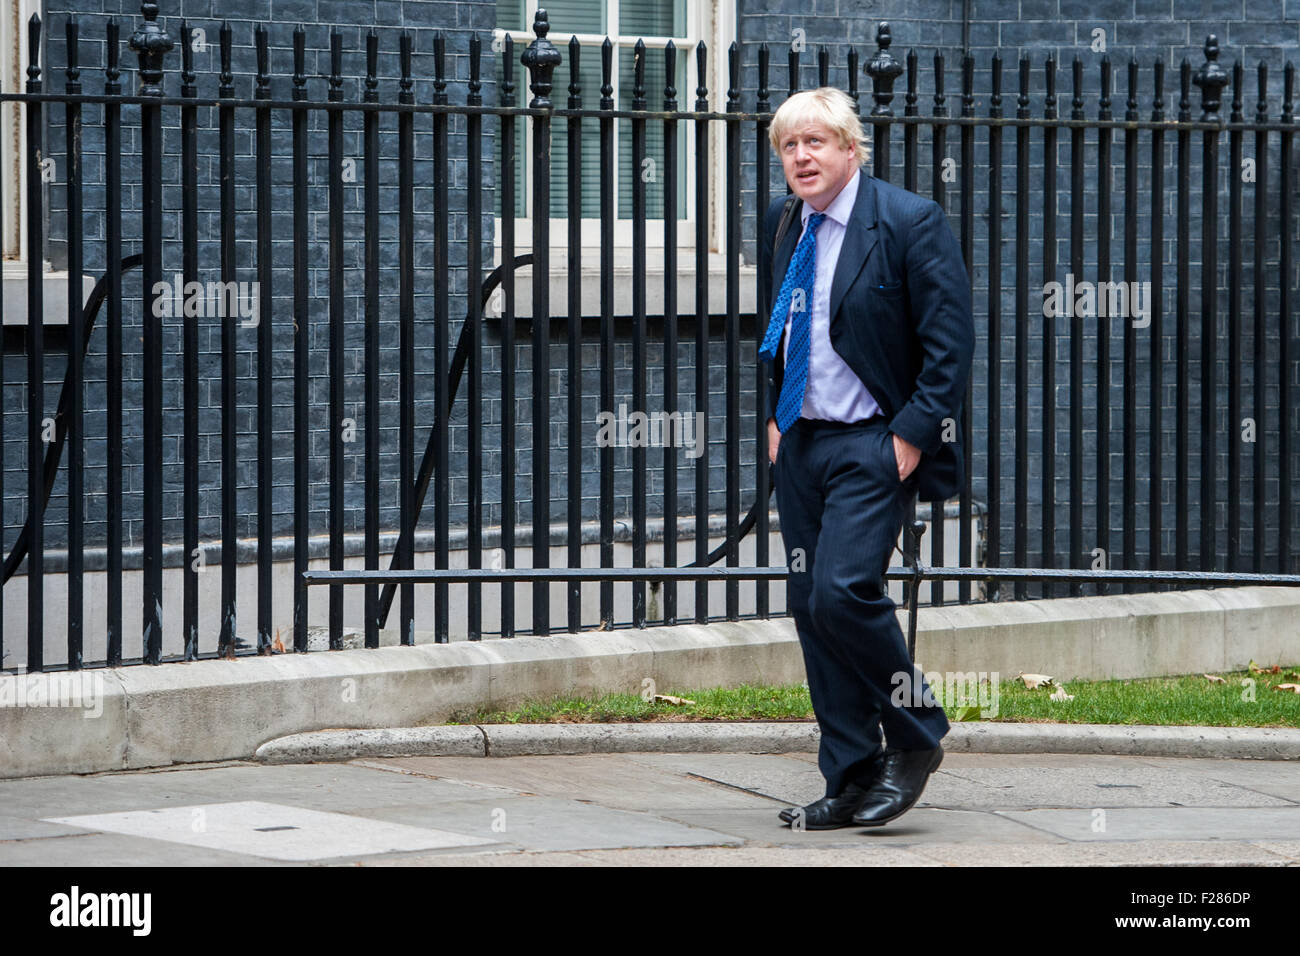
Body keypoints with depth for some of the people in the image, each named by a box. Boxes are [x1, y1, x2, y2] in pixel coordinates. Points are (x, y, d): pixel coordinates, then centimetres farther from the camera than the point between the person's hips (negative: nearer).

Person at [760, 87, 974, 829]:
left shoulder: (911, 222, -10)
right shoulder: (784, 223, 10)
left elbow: (951, 341, -11)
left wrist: (914, 433, -16)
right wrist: (775, 415, 14)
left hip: (873, 444, -7)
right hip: (801, 441, 7)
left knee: (843, 590, -20)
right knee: (811, 608, 6)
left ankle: (916, 738, 1)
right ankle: (851, 783, 13)